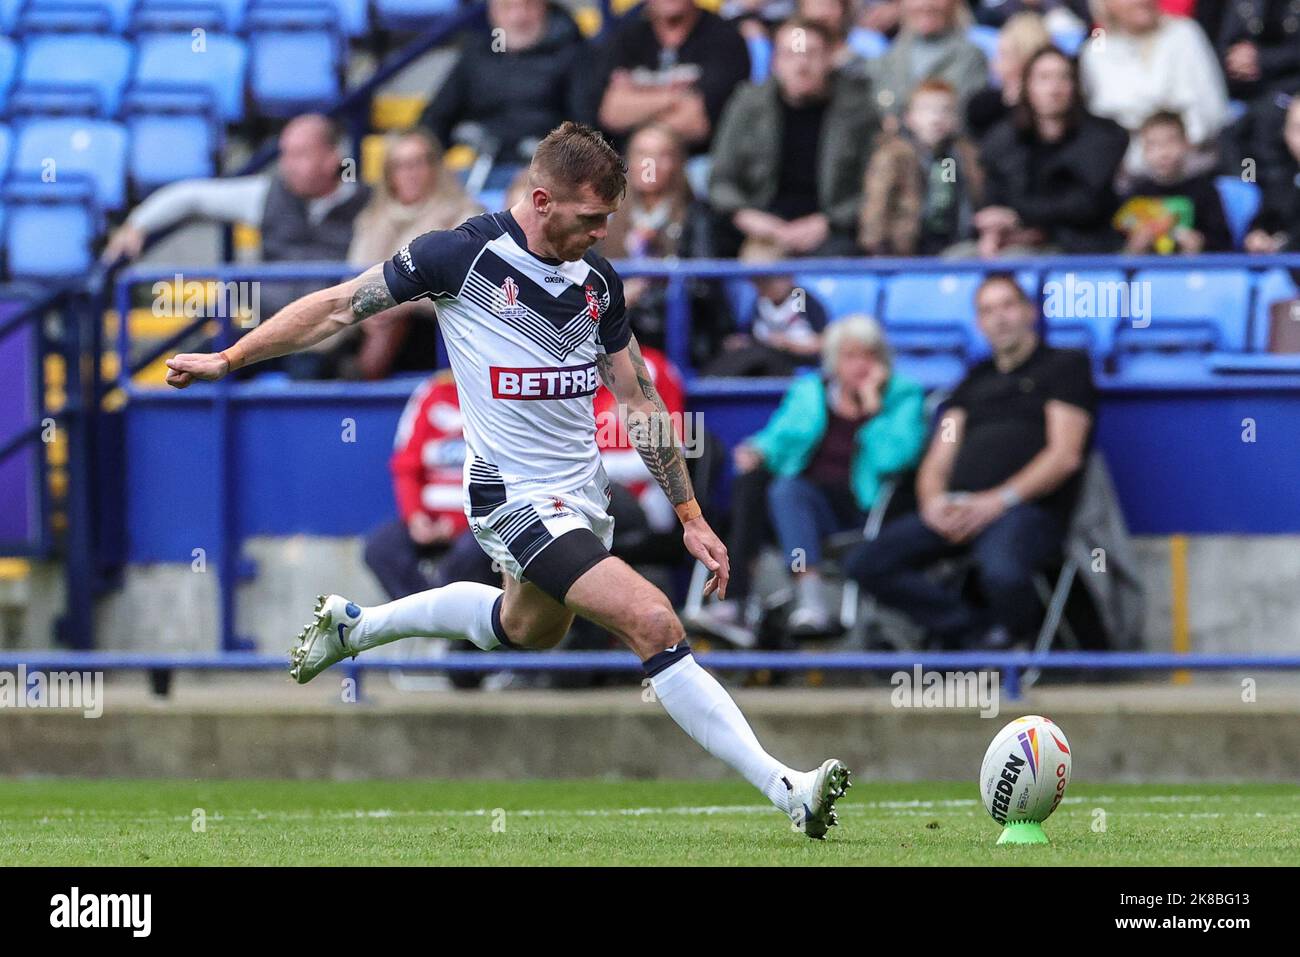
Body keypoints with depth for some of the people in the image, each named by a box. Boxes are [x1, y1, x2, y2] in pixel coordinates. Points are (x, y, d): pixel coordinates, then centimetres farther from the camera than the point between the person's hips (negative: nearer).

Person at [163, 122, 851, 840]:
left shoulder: (597, 281, 3)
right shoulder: (464, 256, -14)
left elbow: (640, 403, 11)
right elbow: (340, 307, -4)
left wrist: (691, 518, 10)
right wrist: (227, 360, -1)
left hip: (582, 497, 8)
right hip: (517, 500, -8)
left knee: (530, 628, 30)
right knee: (653, 623, -21)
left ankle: (354, 626, 49)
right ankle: (787, 791, -22)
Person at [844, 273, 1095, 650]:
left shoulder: (1065, 365, 11)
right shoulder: (975, 381, 28)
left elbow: (1065, 455, -2)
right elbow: (937, 463, 21)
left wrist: (999, 500, -13)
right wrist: (933, 500, -4)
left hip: (1028, 509, -6)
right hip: (958, 510, 6)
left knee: (1002, 570, -40)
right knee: (865, 563, -17)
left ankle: (1010, 637, -6)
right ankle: (975, 631, -14)